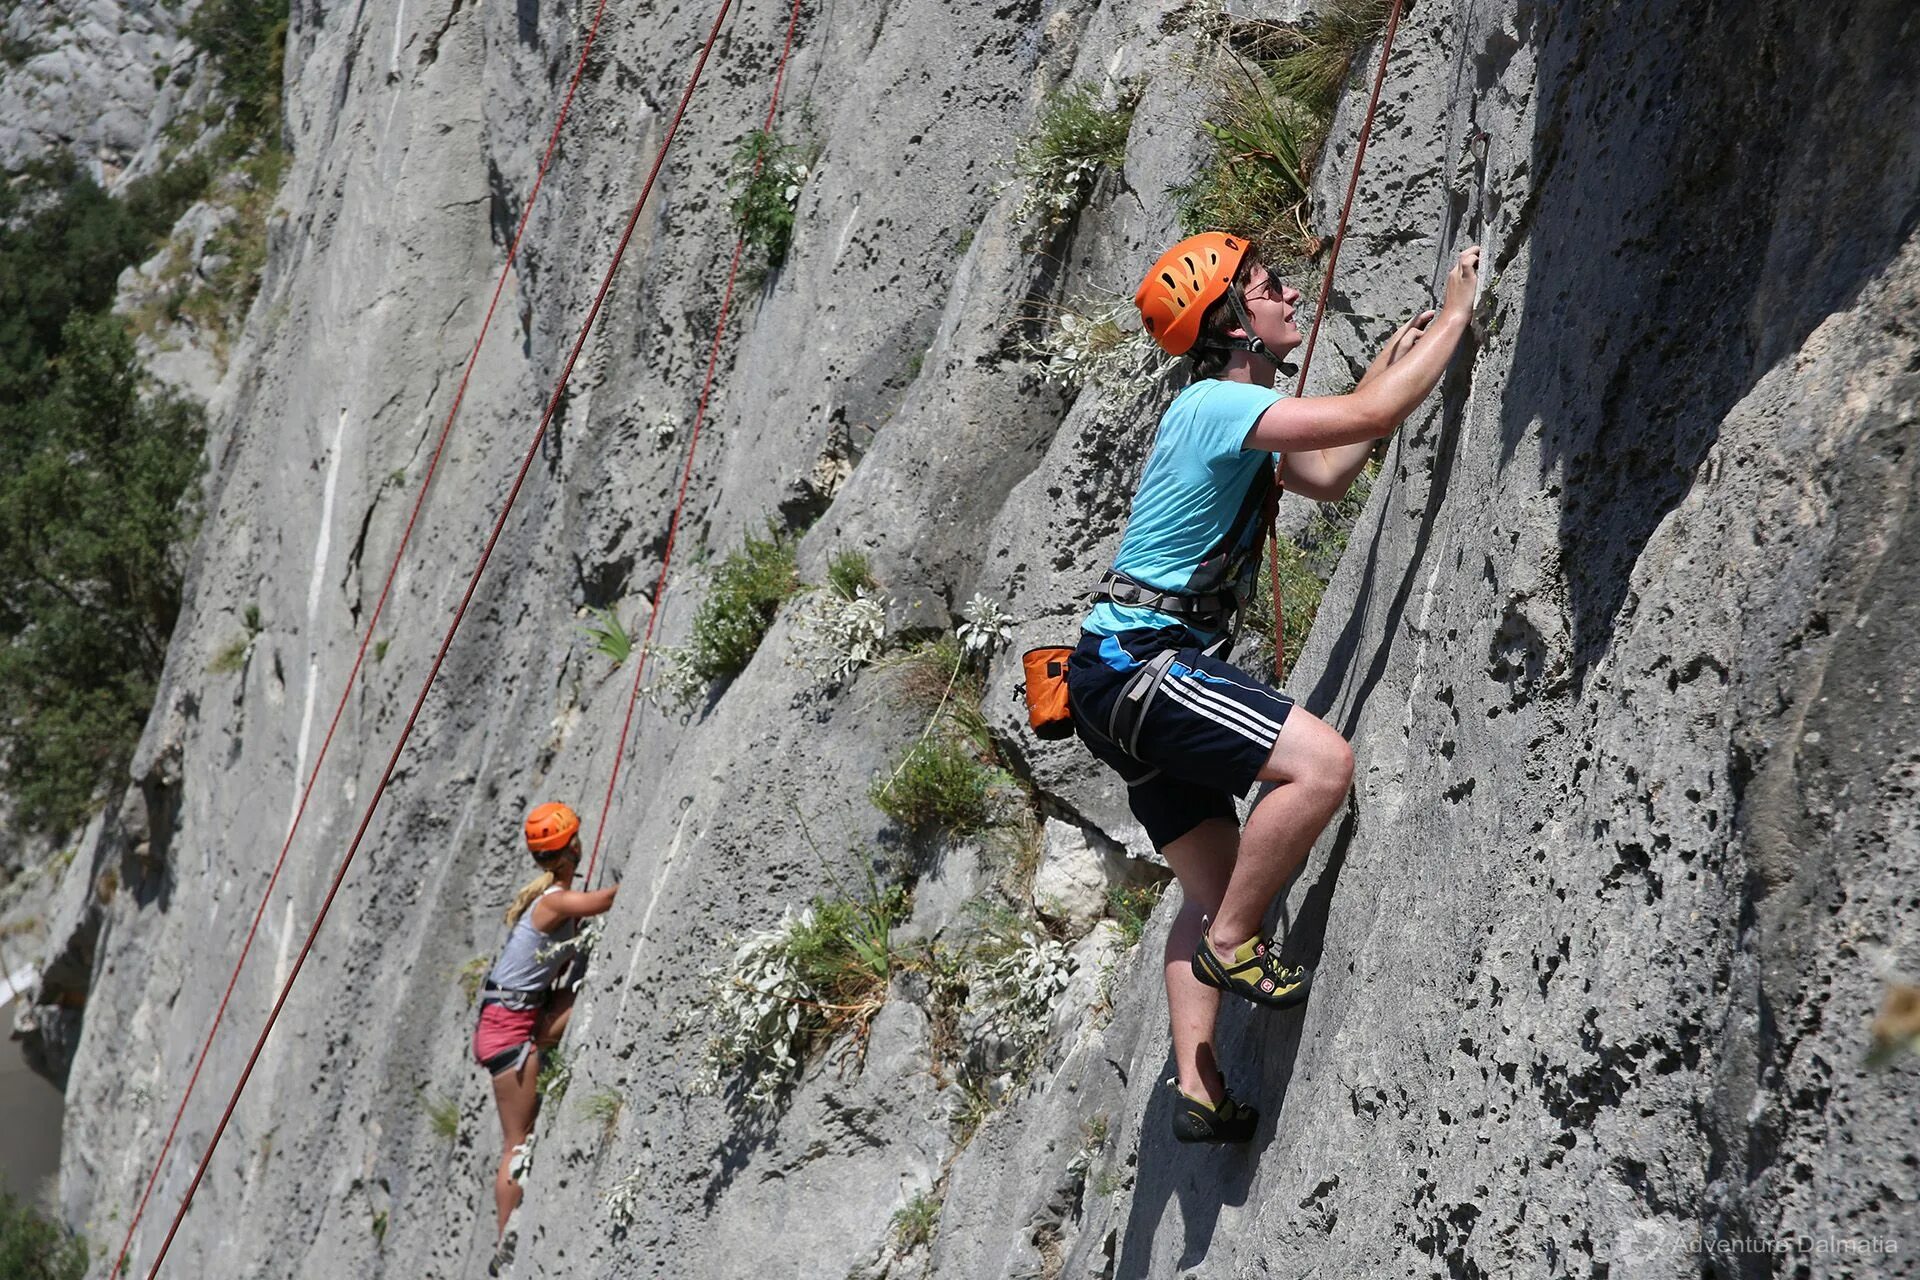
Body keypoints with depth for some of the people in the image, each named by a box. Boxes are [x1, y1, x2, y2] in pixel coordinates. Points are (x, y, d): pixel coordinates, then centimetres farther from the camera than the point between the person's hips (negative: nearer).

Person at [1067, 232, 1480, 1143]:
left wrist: (1391, 360, 26)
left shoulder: (1232, 410, 18)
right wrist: (1454, 315, -8)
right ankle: (1232, 946, -9)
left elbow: (1325, 478, 30)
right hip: (1139, 664, -11)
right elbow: (1372, 416, -21)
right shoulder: (1217, 406, -14)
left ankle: (1198, 1092, 9)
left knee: (1214, 886, 10)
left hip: (1130, 680, 11)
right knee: (1321, 763, -23)